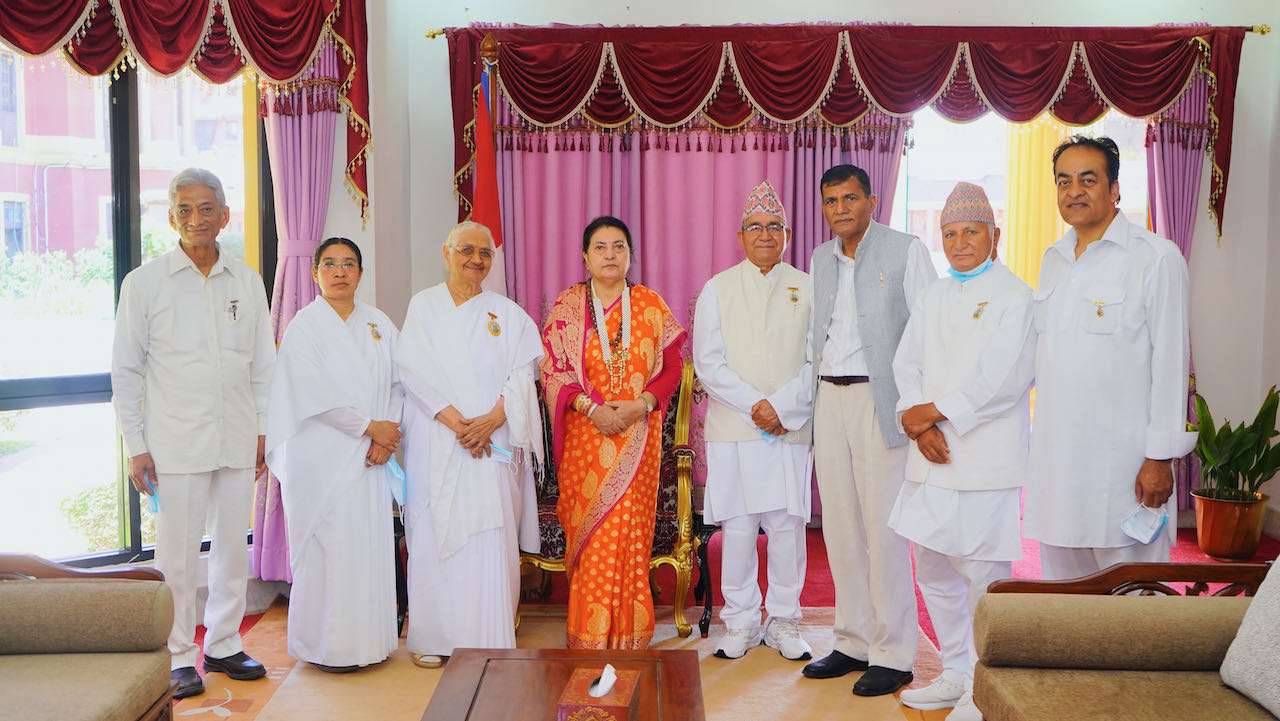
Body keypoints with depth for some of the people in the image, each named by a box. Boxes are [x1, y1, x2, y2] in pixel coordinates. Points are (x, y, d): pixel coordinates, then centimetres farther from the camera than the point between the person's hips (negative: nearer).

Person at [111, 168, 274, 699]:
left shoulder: (247, 281, 7)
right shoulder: (144, 282, -1)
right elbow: (126, 371, 1)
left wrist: (264, 430, 9)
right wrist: (136, 446, -2)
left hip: (238, 441, 3)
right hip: (176, 443, -3)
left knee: (234, 547, 10)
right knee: (178, 554, 2)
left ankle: (223, 644, 26)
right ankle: (179, 656, 18)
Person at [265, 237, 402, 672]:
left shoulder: (379, 324, 12)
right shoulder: (305, 326, -2)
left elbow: (398, 384, 7)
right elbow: (315, 394, -12)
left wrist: (386, 436, -7)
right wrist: (369, 426, -13)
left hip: (369, 457, 5)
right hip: (322, 456, -4)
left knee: (370, 543, 6)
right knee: (327, 546, -3)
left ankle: (368, 639, 17)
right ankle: (327, 646, 9)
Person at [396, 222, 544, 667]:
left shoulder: (508, 313, 11)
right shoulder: (424, 305, 9)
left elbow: (522, 374, 1)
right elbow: (414, 369, -3)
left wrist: (491, 420, -15)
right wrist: (453, 418, -15)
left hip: (493, 441, 1)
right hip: (435, 441, 0)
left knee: (490, 537, -4)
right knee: (433, 534, 0)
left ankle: (488, 642, 3)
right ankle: (433, 638, 11)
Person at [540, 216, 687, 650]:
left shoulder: (651, 305, 6)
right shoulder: (568, 305, 4)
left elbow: (672, 367, 5)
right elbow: (552, 370, -1)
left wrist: (642, 404, -12)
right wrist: (592, 408, -14)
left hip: (638, 436, 1)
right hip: (585, 435, 0)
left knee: (630, 529, -2)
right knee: (590, 529, 0)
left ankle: (628, 635, 11)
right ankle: (589, 638, 11)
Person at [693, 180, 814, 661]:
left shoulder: (808, 289, 8)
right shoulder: (717, 289, 7)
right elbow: (708, 365, 0)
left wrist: (782, 406, -11)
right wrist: (755, 405, -11)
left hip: (792, 429, 1)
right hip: (733, 428, 0)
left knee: (787, 524, 2)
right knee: (738, 525, 2)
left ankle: (783, 620, 17)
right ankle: (741, 621, 16)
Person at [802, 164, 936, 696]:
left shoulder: (906, 251, -2)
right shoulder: (820, 259, 15)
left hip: (880, 401, -6)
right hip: (830, 400, 6)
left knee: (884, 529, -4)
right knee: (840, 528, 10)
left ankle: (893, 655, 8)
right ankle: (854, 643, 22)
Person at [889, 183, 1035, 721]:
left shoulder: (1014, 297, -5)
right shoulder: (933, 296, 16)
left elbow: (1000, 380, -15)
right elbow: (906, 363, 10)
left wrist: (931, 412, -10)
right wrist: (919, 426, -6)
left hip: (986, 460, -7)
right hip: (932, 457, 7)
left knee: (983, 576, -4)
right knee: (933, 570, 14)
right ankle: (955, 676, 30)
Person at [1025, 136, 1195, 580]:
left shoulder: (1157, 257, -6)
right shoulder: (1053, 259, 14)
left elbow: (1171, 363, -9)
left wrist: (1160, 458, -12)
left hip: (1122, 456, -6)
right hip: (1055, 455, 6)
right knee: (1060, 586, 14)